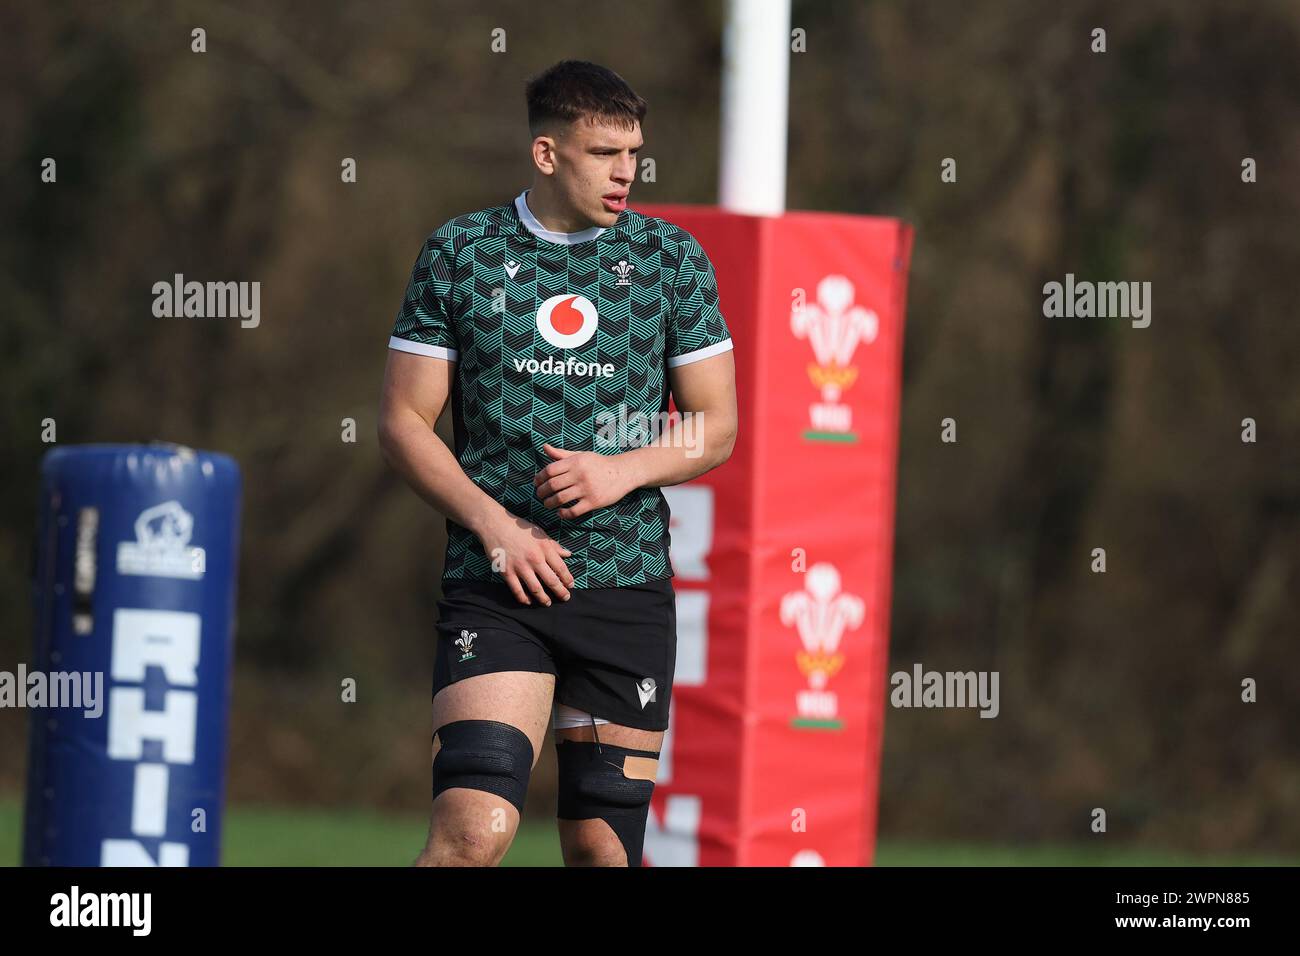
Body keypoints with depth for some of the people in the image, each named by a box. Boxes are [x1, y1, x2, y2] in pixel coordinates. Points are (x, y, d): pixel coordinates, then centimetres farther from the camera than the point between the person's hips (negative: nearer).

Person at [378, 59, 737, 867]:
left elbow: (715, 428, 9)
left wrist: (622, 472, -10)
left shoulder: (673, 259, 7)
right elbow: (404, 421, 4)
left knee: (603, 844, 3)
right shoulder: (459, 254, 3)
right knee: (476, 828, -18)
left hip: (628, 586, 2)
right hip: (496, 587, -2)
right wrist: (494, 523, -10)